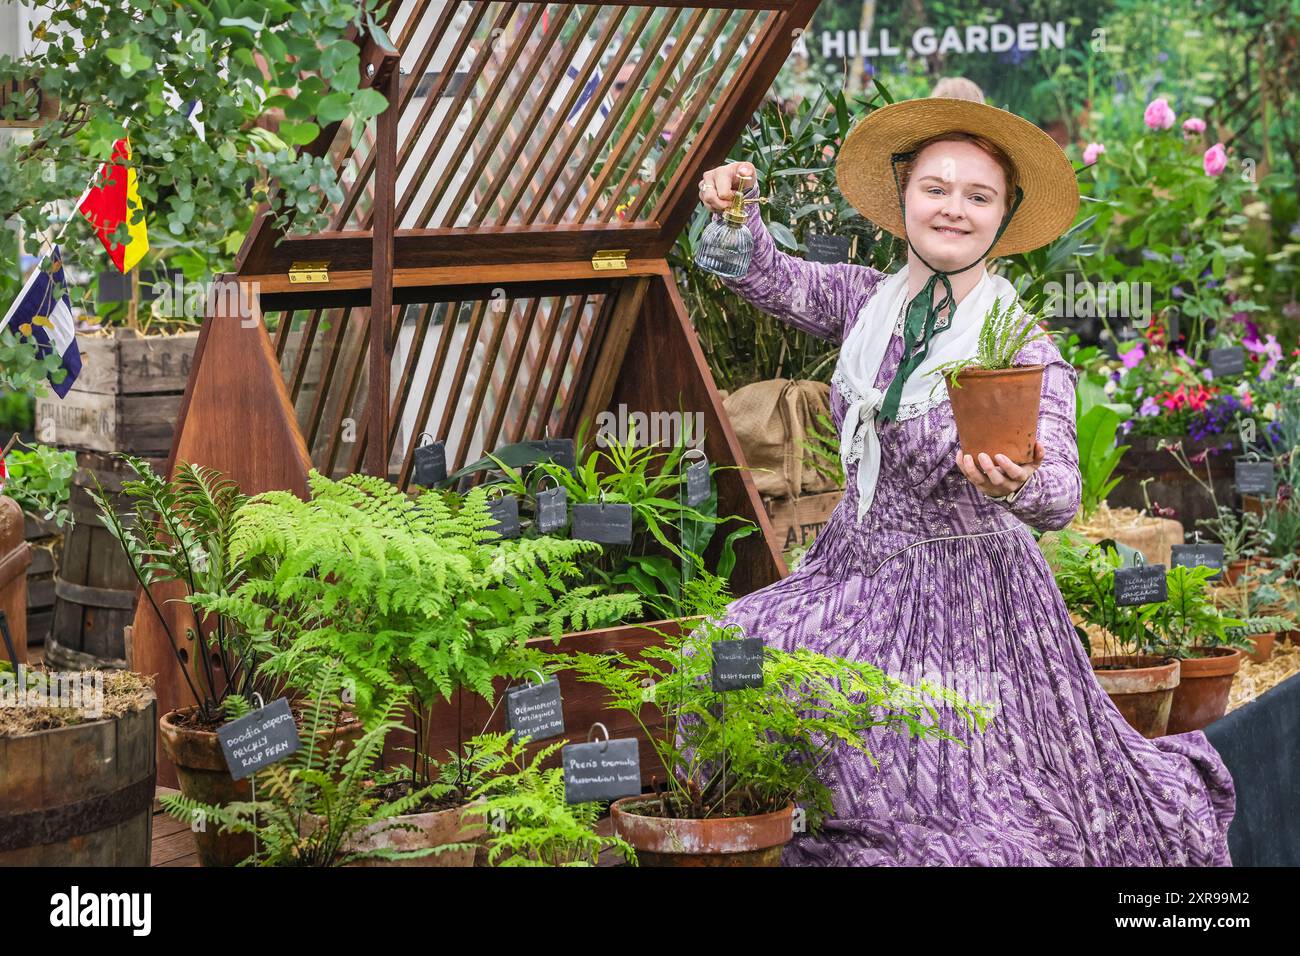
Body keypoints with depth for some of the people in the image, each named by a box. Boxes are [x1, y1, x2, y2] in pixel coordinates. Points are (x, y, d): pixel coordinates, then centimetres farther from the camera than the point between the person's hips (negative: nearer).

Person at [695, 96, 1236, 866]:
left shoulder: (1024, 350, -16)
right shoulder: (868, 301, 1)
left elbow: (1062, 492, -27)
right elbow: (771, 281, -10)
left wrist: (1018, 484, -50)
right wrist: (736, 209, -30)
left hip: (965, 594, -5)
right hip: (859, 572, 6)